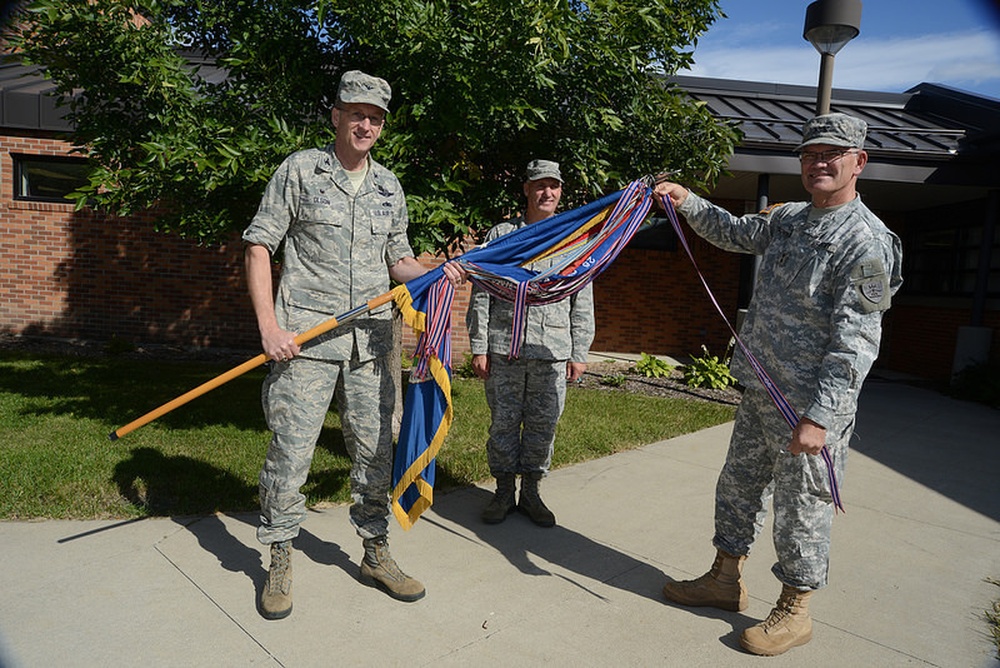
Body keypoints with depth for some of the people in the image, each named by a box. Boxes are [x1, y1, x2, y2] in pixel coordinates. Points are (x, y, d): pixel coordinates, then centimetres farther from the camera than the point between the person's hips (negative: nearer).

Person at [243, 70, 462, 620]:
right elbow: (259, 245, -1)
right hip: (305, 336, -3)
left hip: (371, 338, 4)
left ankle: (376, 554, 26)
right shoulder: (299, 170, 2)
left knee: (375, 450, 9)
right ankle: (279, 562, 20)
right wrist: (269, 326, -11)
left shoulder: (390, 187, 14)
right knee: (291, 449, 0)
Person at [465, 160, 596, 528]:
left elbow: (583, 302, 10)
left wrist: (579, 353, 5)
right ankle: (504, 492, 22)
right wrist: (479, 347, -2)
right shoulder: (500, 235, 6)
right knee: (504, 422, 6)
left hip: (552, 351, 1)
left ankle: (531, 492, 23)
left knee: (543, 424, 6)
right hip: (504, 348, -1)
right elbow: (481, 295, 4)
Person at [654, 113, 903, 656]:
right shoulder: (788, 218, 10)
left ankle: (794, 612, 25)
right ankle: (726, 579, 36)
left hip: (808, 406, -8)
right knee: (737, 487, 18)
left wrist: (819, 416, -26)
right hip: (759, 392, 8)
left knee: (801, 509, 6)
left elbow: (854, 341, -21)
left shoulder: (867, 242, -15)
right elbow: (734, 232, 29)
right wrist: (688, 202, 16)